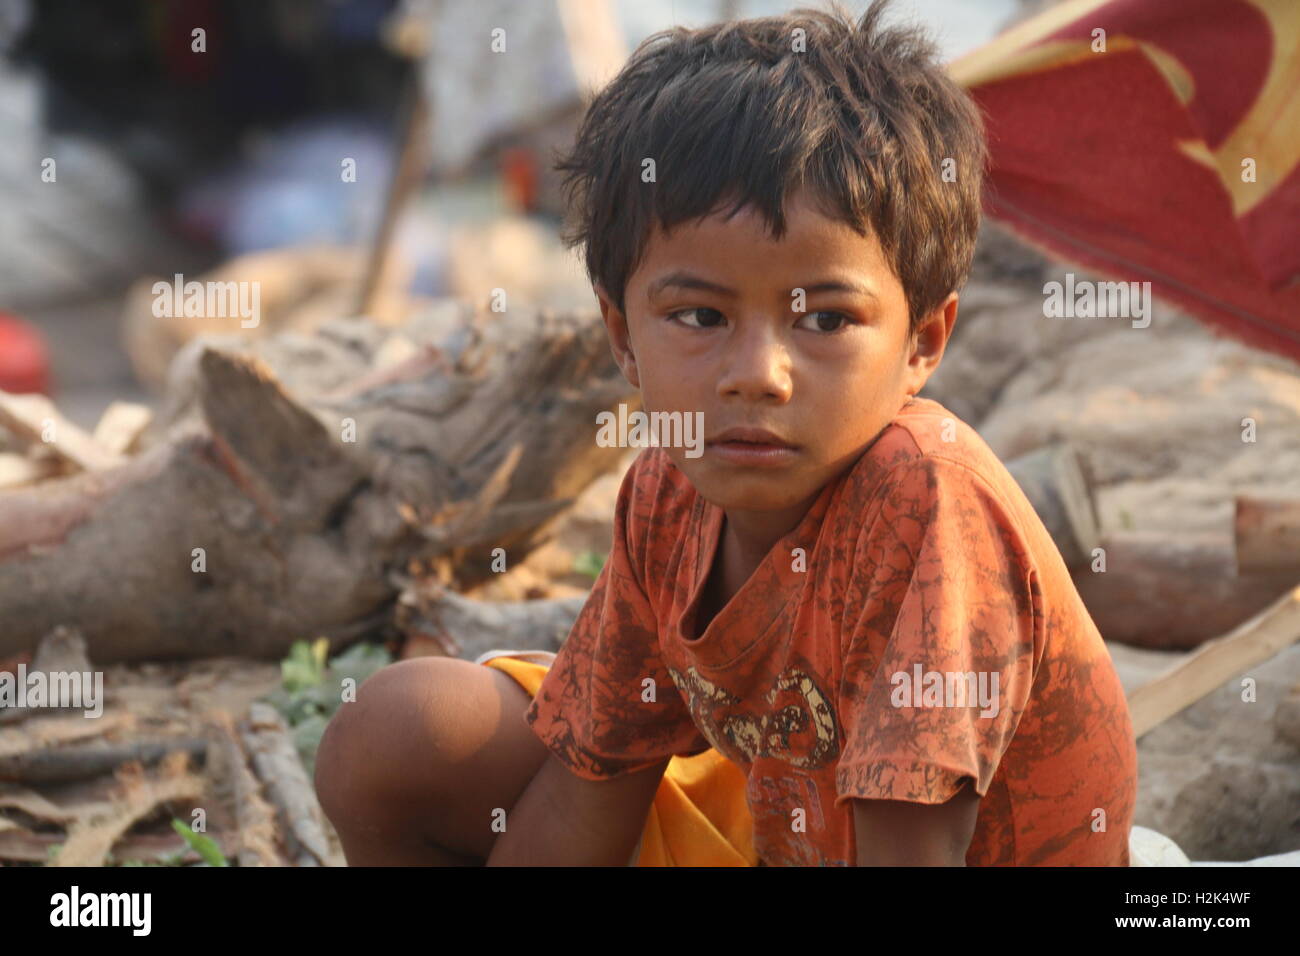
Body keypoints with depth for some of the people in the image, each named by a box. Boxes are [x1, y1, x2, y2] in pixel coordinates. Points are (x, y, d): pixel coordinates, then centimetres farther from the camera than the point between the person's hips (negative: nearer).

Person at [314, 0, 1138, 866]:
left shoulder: (927, 496, -29)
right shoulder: (670, 499, -9)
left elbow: (914, 848, -29)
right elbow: (586, 786, -1)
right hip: (767, 828, 6)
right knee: (391, 739, -1)